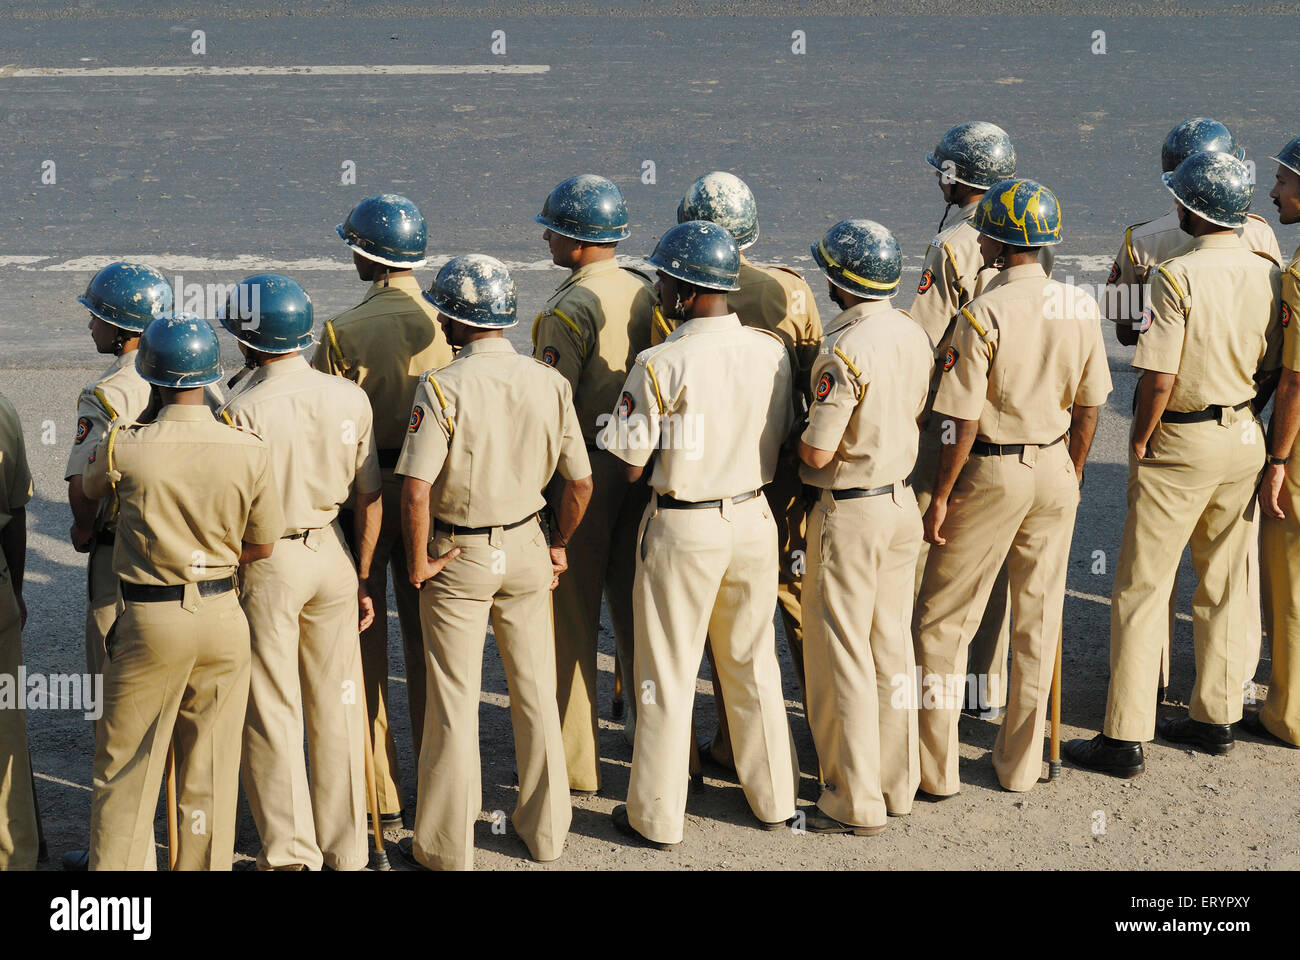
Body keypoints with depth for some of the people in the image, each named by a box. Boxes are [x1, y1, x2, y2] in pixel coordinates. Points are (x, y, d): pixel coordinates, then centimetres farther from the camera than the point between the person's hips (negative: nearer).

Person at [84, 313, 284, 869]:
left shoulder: (124, 448, -14)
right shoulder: (249, 452, -8)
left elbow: (89, 489, 11)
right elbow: (261, 546, 3)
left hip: (149, 620, -2)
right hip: (223, 616, 2)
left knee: (125, 769, 9)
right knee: (211, 770, 13)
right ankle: (206, 864, 22)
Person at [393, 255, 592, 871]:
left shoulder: (443, 387, -17)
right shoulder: (549, 383, -3)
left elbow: (415, 491, -23)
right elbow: (580, 482, 1)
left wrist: (418, 566, -10)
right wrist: (558, 544, 16)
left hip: (458, 555, -4)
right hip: (526, 549, 4)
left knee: (454, 703, 5)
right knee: (536, 690, 15)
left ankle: (446, 847, 14)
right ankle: (545, 829, 26)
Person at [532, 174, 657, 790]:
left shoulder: (569, 308, -17)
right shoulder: (645, 293, 6)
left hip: (583, 472, -7)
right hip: (642, 465, 7)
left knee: (570, 618, 3)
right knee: (634, 611, 14)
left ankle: (573, 763, 9)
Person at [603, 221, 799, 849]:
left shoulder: (659, 365, -19)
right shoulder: (773, 351, -4)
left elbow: (629, 465, -14)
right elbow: (784, 441, 6)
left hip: (682, 529, -5)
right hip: (754, 520, 5)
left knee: (667, 675, 7)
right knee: (754, 663, 19)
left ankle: (656, 815, 17)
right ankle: (773, 797, 31)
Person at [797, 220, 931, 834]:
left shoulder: (844, 351, -22)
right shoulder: (914, 335, 2)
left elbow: (818, 451, -23)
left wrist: (791, 434, -3)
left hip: (849, 513, -8)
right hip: (903, 503, 8)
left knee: (841, 655, 2)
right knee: (891, 645, 16)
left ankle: (856, 803, 8)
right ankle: (897, 783, 25)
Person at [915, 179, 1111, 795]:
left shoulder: (985, 312, -18)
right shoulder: (1079, 306, -2)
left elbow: (963, 420, -17)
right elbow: (1089, 403, 6)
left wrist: (941, 495, -8)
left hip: (992, 473, -5)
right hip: (1055, 468, 5)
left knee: (944, 621, 6)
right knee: (1038, 618, 14)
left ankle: (934, 768, 10)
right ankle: (1021, 762, 22)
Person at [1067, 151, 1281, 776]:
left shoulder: (1177, 276, -19)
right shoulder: (1269, 275, 0)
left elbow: (1159, 377, -21)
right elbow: (1272, 371, 7)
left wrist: (1141, 442, -7)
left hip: (1181, 443, -6)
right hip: (1244, 441, 6)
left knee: (1141, 590, -1)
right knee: (1224, 585, 16)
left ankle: (1125, 739, 0)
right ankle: (1216, 718, 25)